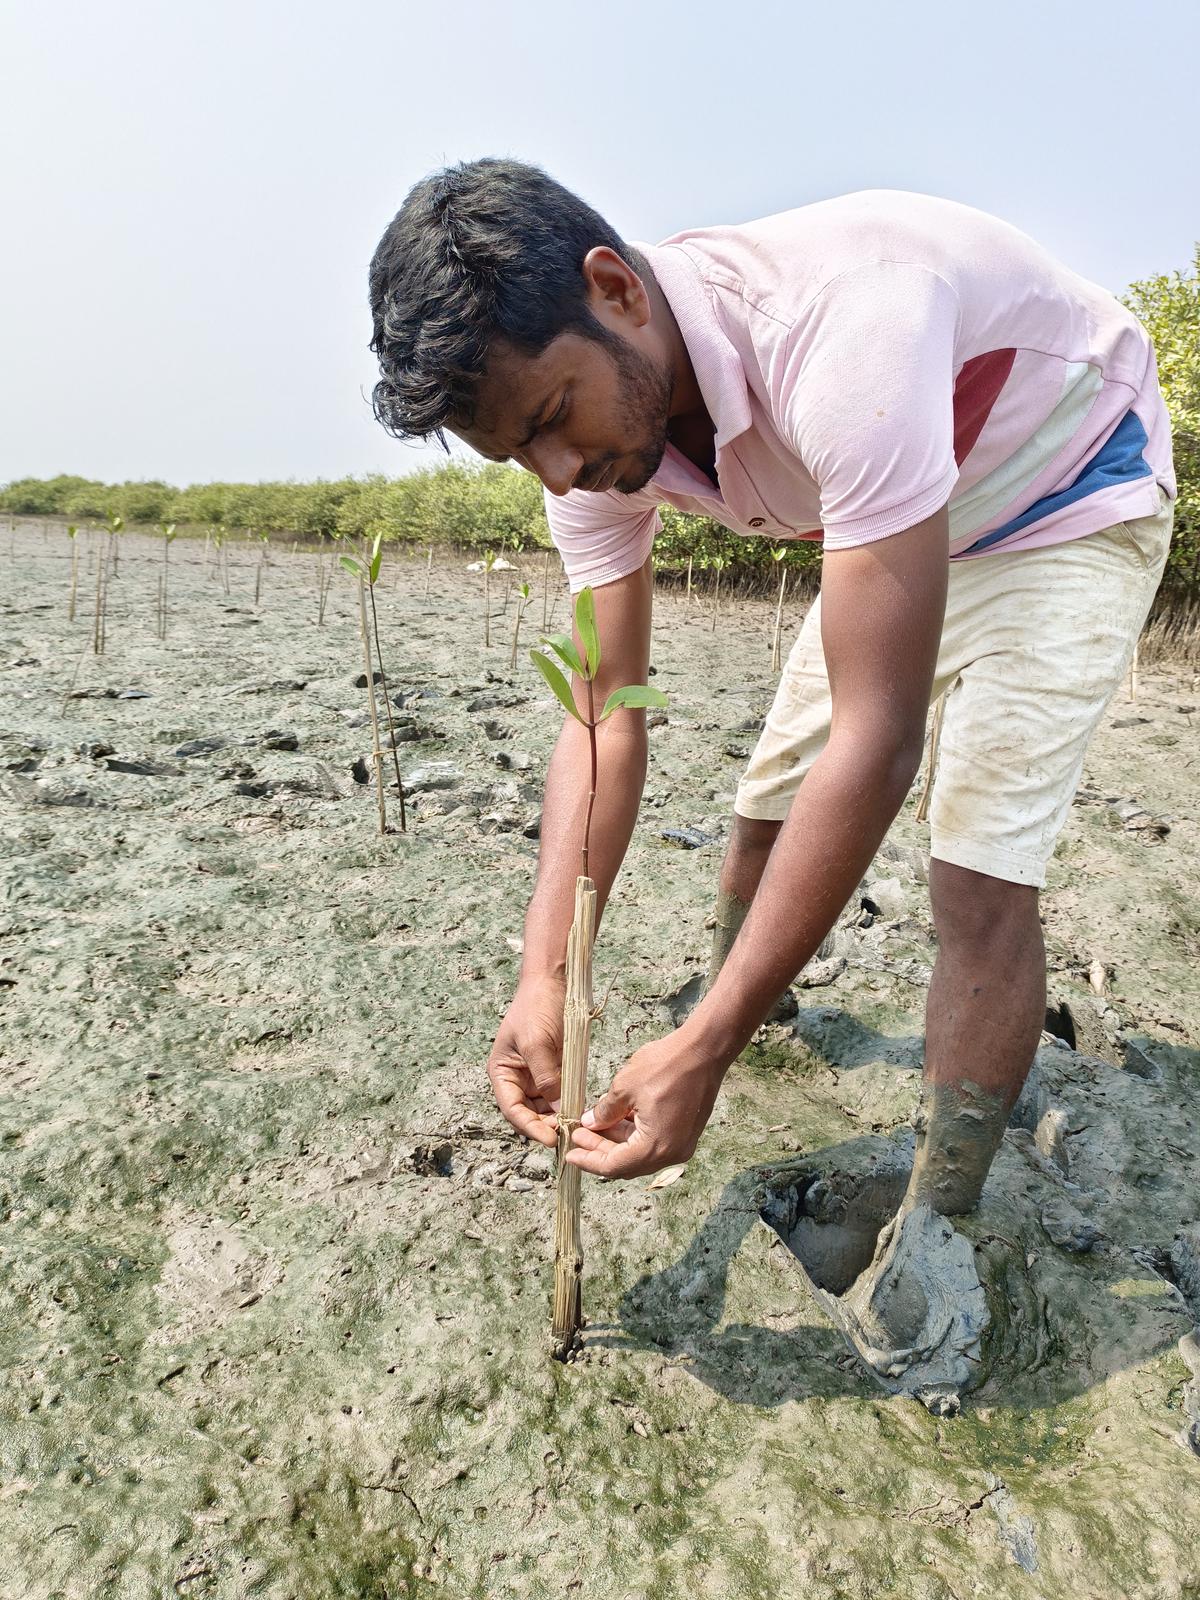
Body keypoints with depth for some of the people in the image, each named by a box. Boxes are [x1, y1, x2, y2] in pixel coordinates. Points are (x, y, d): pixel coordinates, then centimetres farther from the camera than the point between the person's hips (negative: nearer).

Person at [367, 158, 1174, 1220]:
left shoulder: (839, 330, -40)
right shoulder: (597, 430, -17)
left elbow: (878, 737, -42)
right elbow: (605, 717, -17)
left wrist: (708, 1049, -39)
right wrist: (544, 976, -27)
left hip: (1073, 491, -6)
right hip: (898, 524, 7)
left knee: (981, 883, -18)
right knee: (766, 807, 6)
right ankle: (744, 1009, 34)